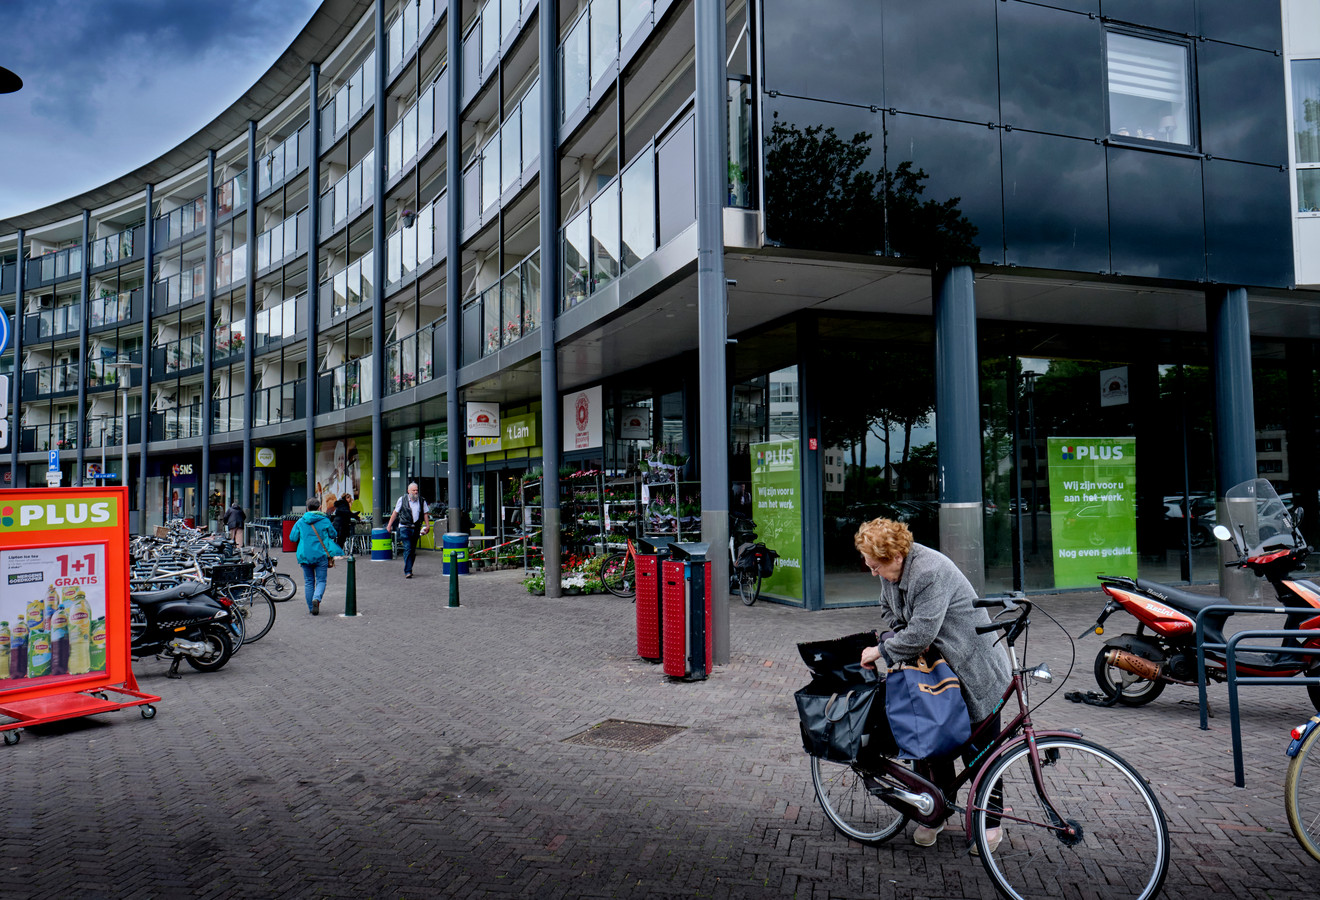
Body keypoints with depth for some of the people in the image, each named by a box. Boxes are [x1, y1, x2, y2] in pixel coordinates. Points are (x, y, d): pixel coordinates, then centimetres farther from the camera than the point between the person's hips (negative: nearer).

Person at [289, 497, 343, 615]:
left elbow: (292, 538, 2)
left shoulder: (300, 522, 0)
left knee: (309, 582, 12)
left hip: (305, 556, 2)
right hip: (321, 555, -2)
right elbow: (333, 535, 5)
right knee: (321, 581, 5)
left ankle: (311, 608, 14)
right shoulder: (325, 520, -3)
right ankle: (317, 598, -23)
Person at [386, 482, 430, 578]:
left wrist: (427, 525, 2)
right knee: (407, 549, -13)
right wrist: (390, 524, 7)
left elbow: (425, 513, 12)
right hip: (405, 528, -3)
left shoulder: (422, 501, 8)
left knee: (413, 550, 8)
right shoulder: (402, 499, 2)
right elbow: (395, 512, 8)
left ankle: (408, 570, 21)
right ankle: (407, 571, -15)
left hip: (416, 528, 3)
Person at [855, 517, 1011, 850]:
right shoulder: (890, 570, -3)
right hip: (932, 667, 8)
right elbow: (889, 609, 15)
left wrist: (881, 650, -19)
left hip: (973, 670, -8)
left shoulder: (931, 572, -30)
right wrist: (895, 638, -4)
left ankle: (989, 823, 20)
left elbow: (920, 633, -32)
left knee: (978, 750, 3)